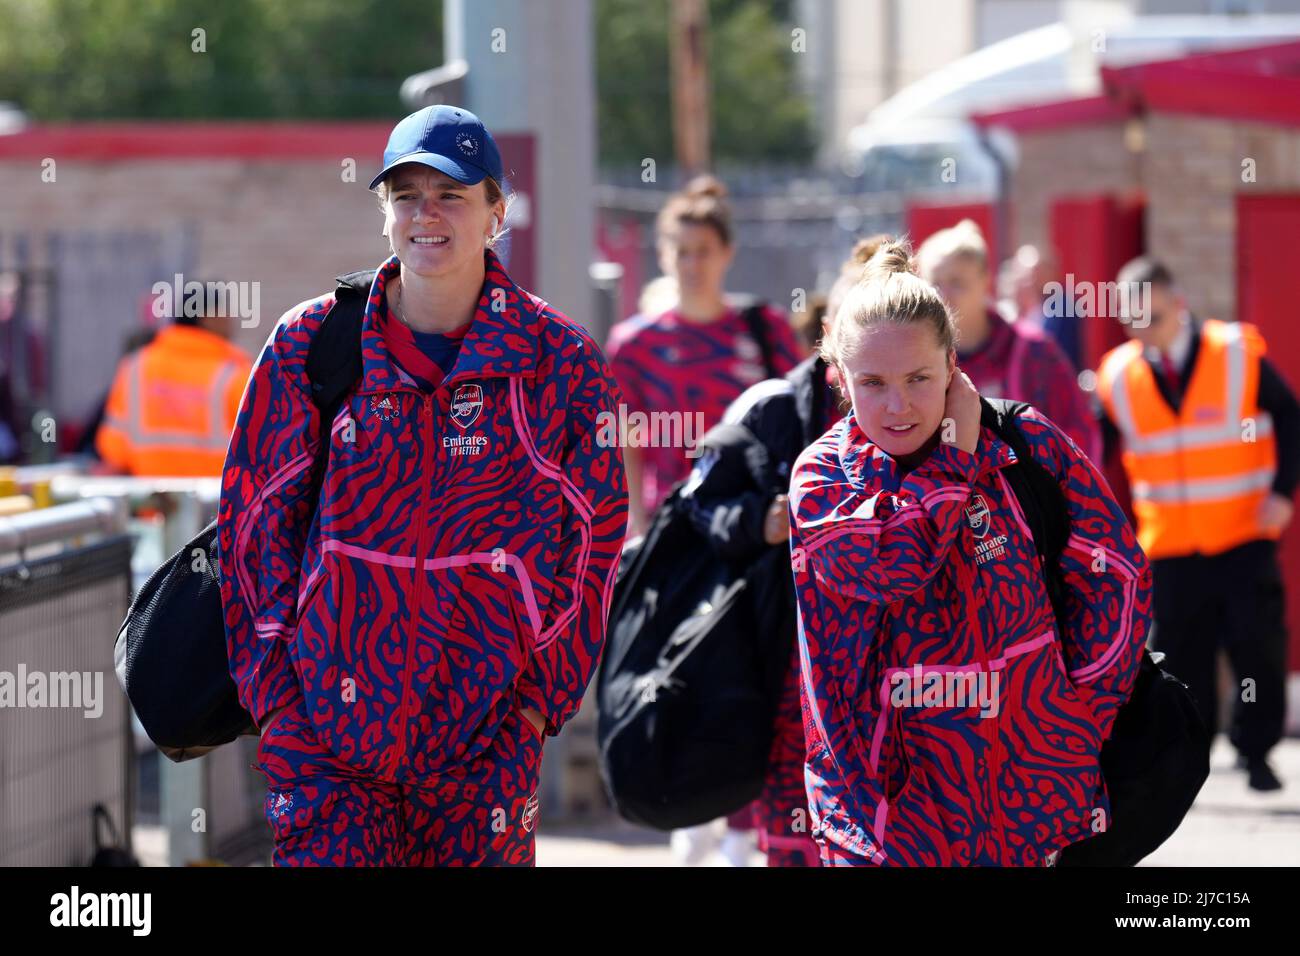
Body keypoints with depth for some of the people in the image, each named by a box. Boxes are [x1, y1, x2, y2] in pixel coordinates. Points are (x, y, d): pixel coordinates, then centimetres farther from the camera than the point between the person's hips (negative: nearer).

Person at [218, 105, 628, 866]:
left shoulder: (561, 362, 1)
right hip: (324, 731, 0)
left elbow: (593, 540, 5)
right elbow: (255, 518, 6)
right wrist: (274, 689, 0)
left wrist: (540, 696, 1)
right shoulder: (311, 345, 3)